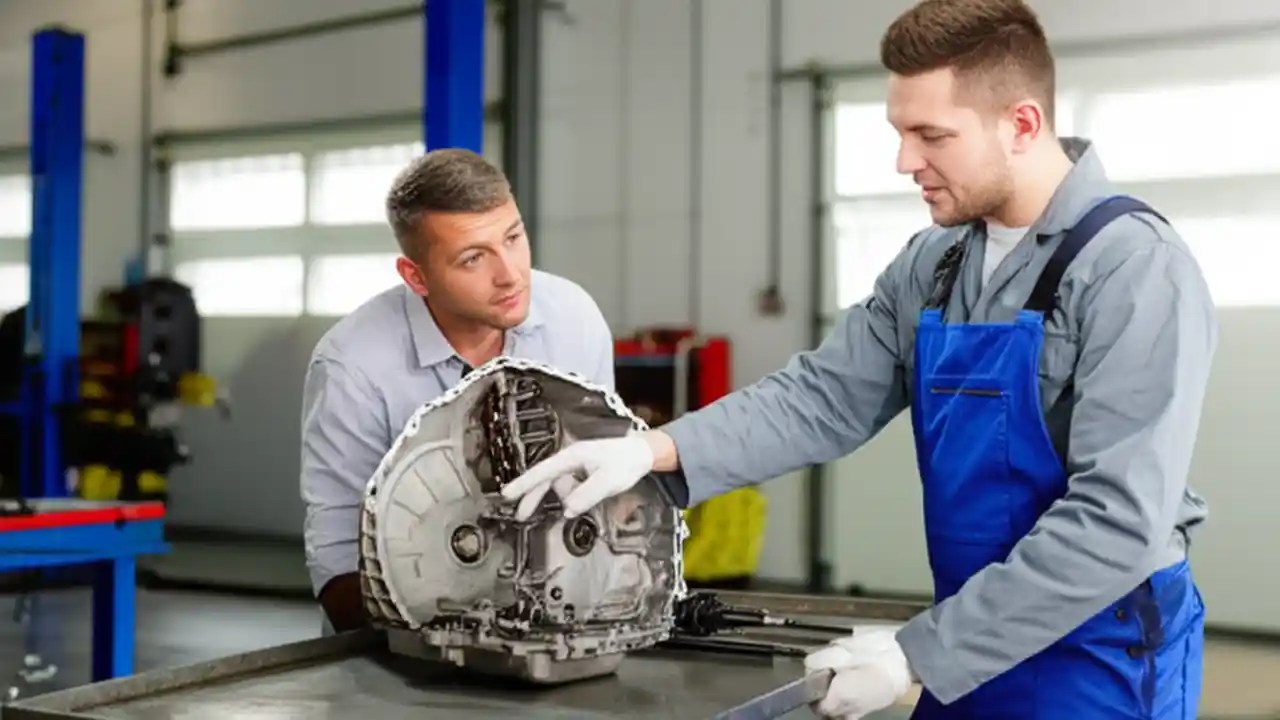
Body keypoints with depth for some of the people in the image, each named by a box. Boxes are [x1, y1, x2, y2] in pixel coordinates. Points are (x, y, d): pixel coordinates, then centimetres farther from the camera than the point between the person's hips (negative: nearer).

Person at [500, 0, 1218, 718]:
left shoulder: (1137, 270, -18)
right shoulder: (931, 267, 4)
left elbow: (1119, 520, -24)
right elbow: (824, 397, 1)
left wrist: (918, 653, -22)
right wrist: (655, 450, -15)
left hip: (1099, 661, -6)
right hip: (974, 651, 7)